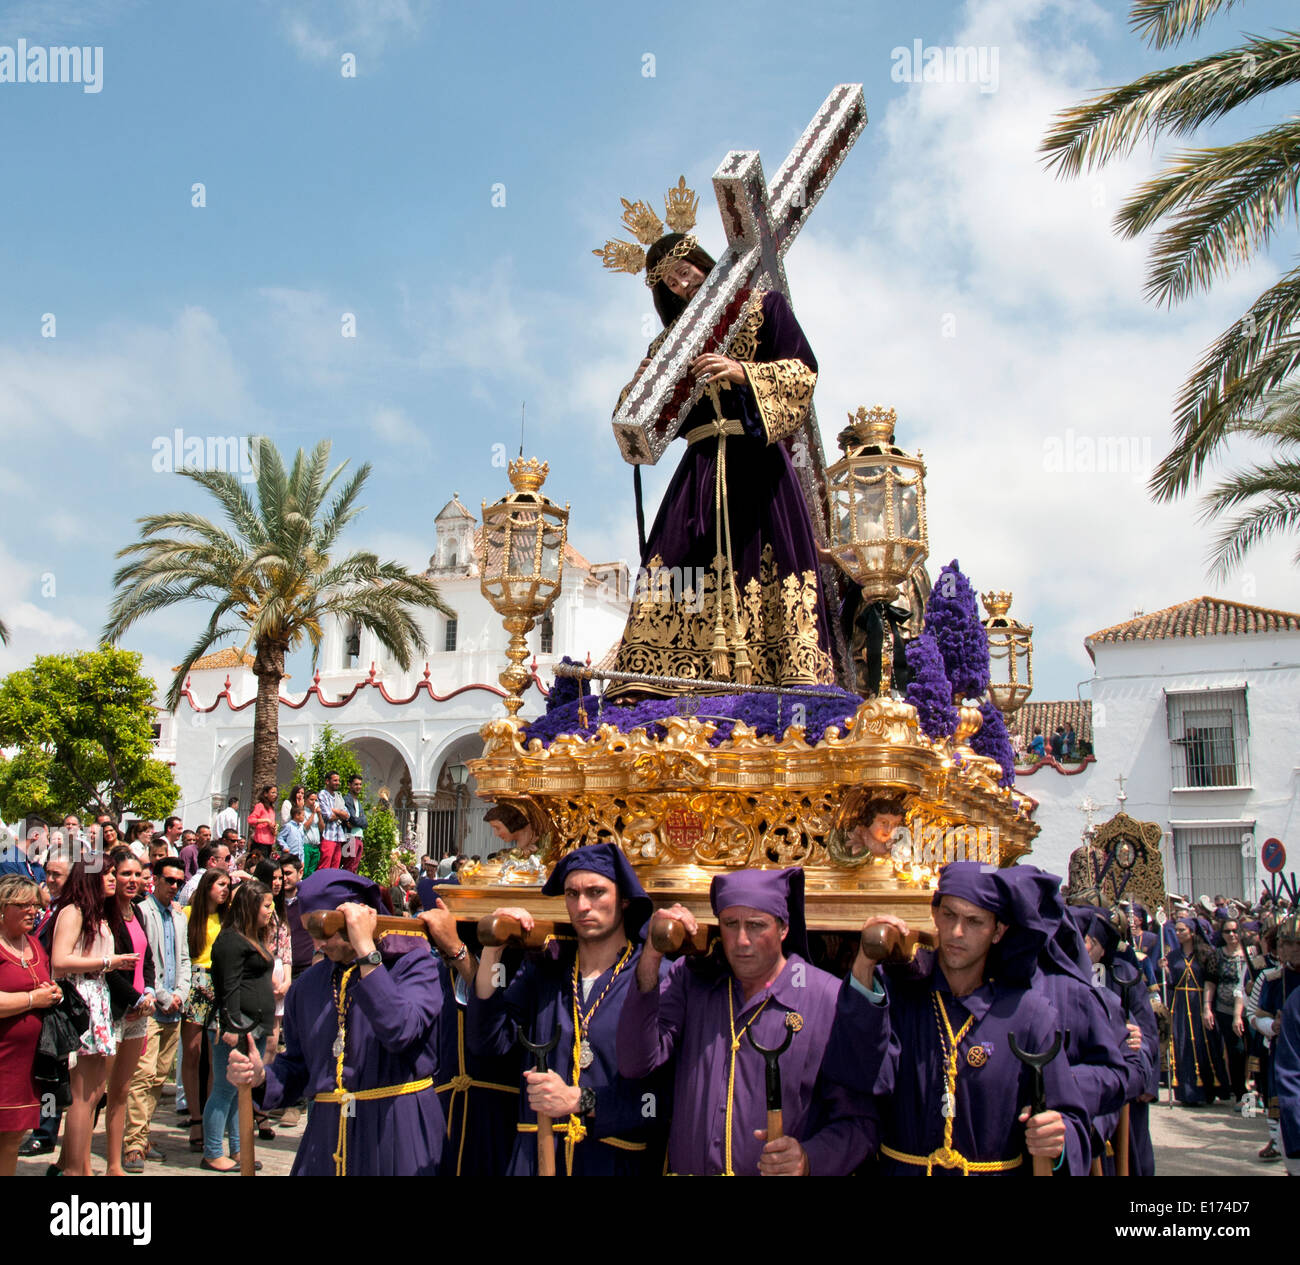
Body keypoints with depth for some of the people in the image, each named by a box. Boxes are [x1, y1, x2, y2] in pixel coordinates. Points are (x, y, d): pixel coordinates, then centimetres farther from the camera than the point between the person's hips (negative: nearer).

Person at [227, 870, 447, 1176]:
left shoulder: (414, 964, -7)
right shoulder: (309, 984, 9)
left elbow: (399, 1031, -26)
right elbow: (297, 1066, 15)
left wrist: (366, 950, -23)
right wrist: (261, 1076, -7)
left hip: (400, 1130, -4)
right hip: (327, 1136, 5)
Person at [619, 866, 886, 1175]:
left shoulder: (835, 1003, -4)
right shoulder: (690, 978, 7)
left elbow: (858, 1121, -2)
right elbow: (635, 1063, -5)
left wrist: (808, 1160, -20)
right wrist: (650, 960, -13)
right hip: (685, 1169, 3)